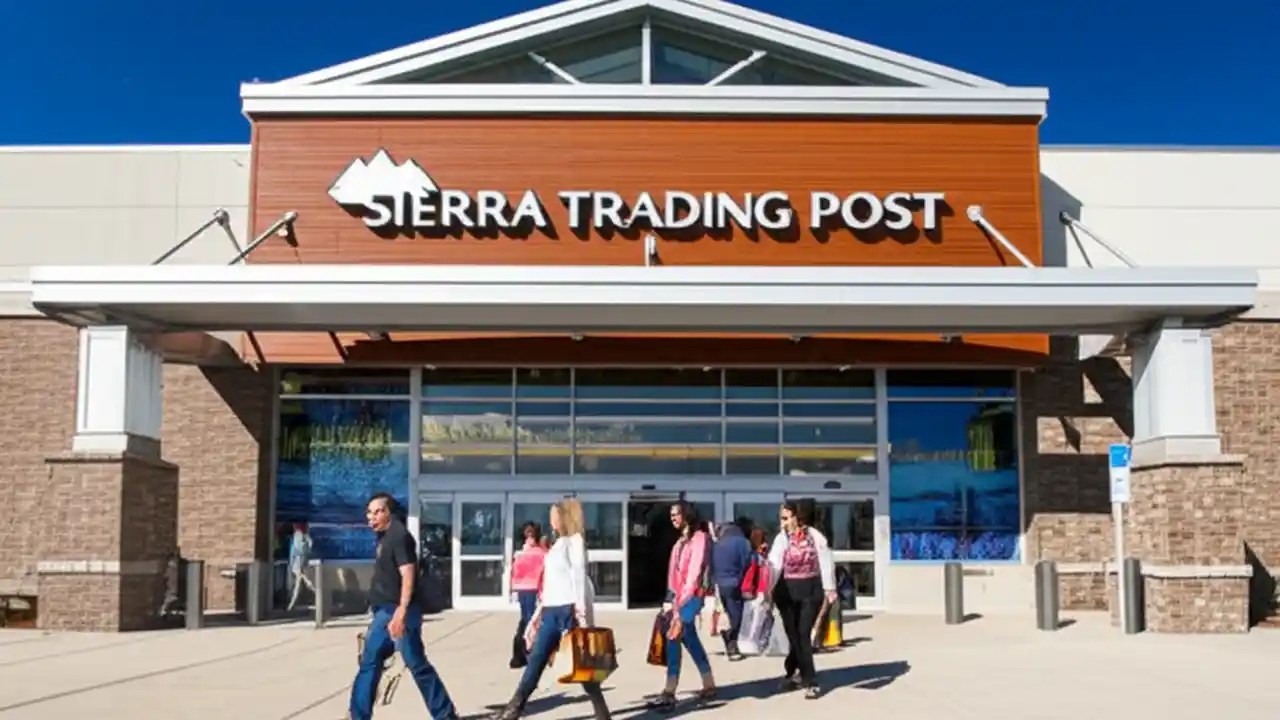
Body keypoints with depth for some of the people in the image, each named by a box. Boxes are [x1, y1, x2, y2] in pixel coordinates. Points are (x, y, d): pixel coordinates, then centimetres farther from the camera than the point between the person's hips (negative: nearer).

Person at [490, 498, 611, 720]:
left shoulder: (575, 540, -4)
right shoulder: (558, 544, 20)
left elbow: (579, 576, -11)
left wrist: (581, 611, -16)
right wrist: (539, 612, 20)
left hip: (569, 609, -8)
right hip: (551, 610, 8)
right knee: (536, 659, 5)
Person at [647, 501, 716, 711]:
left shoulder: (699, 537, -8)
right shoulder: (681, 539, 18)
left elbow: (695, 570, -15)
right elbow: (675, 570, 14)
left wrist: (683, 599, -20)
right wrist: (670, 598, 9)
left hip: (690, 595, -9)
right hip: (677, 594, 9)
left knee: (673, 639, -14)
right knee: (689, 639, 9)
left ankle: (669, 694, -14)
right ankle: (709, 686, 18)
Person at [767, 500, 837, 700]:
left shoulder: (814, 536, -5)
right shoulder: (781, 539, -3)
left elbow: (826, 563, -2)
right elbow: (774, 565, -10)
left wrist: (830, 588, -3)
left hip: (811, 590, -1)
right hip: (787, 591, 1)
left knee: (803, 635, -3)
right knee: (795, 636, 3)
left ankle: (791, 673, 15)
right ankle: (810, 681, 13)